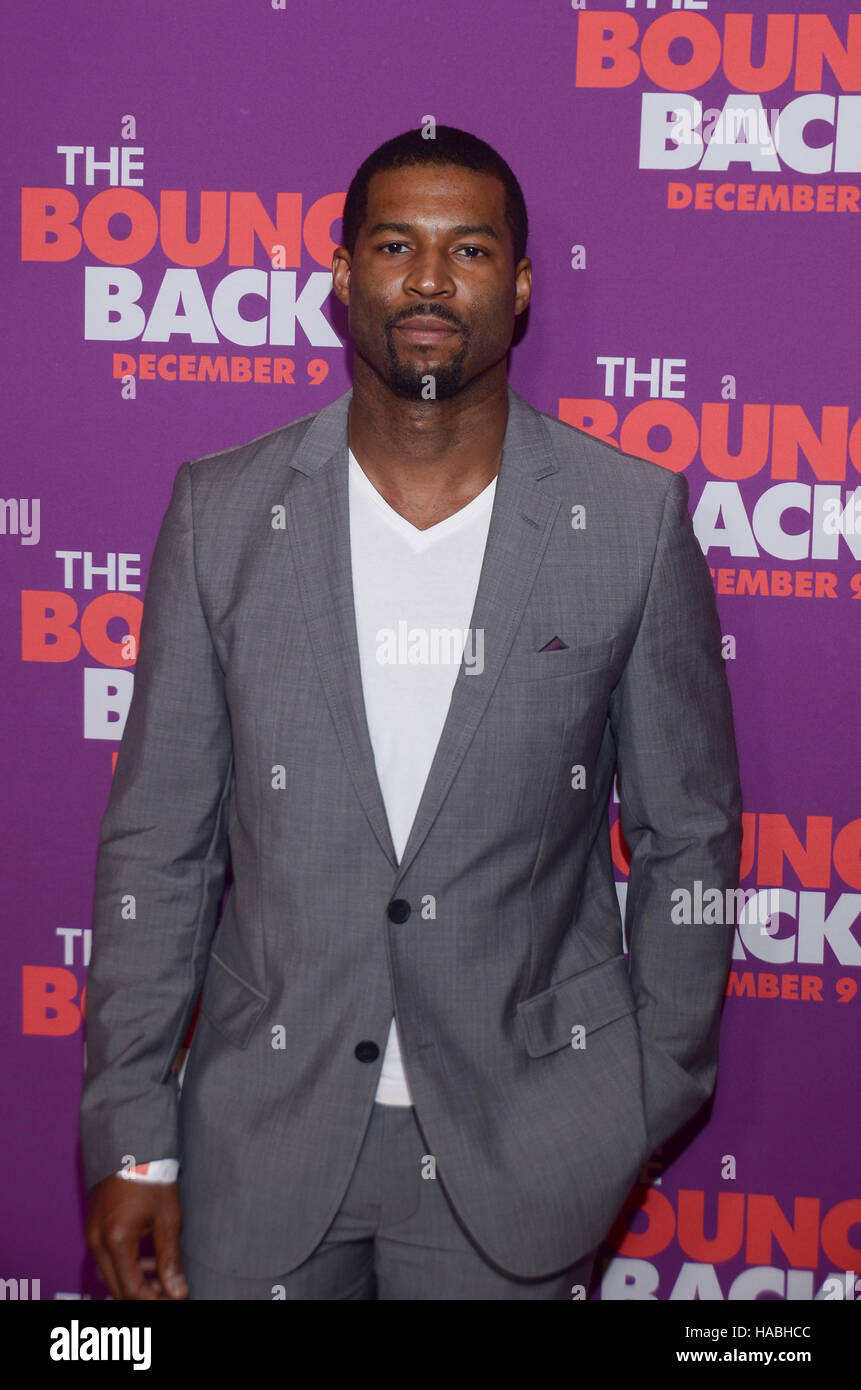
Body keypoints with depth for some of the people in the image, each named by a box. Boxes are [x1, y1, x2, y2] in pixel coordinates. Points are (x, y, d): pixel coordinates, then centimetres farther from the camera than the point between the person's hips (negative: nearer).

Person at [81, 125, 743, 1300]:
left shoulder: (634, 519, -5)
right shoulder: (223, 512, -3)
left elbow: (686, 837, 1)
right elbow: (158, 840, 0)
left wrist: (650, 1107, 1)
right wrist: (132, 1140, -2)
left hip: (516, 1137, -1)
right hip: (265, 1131, 1)